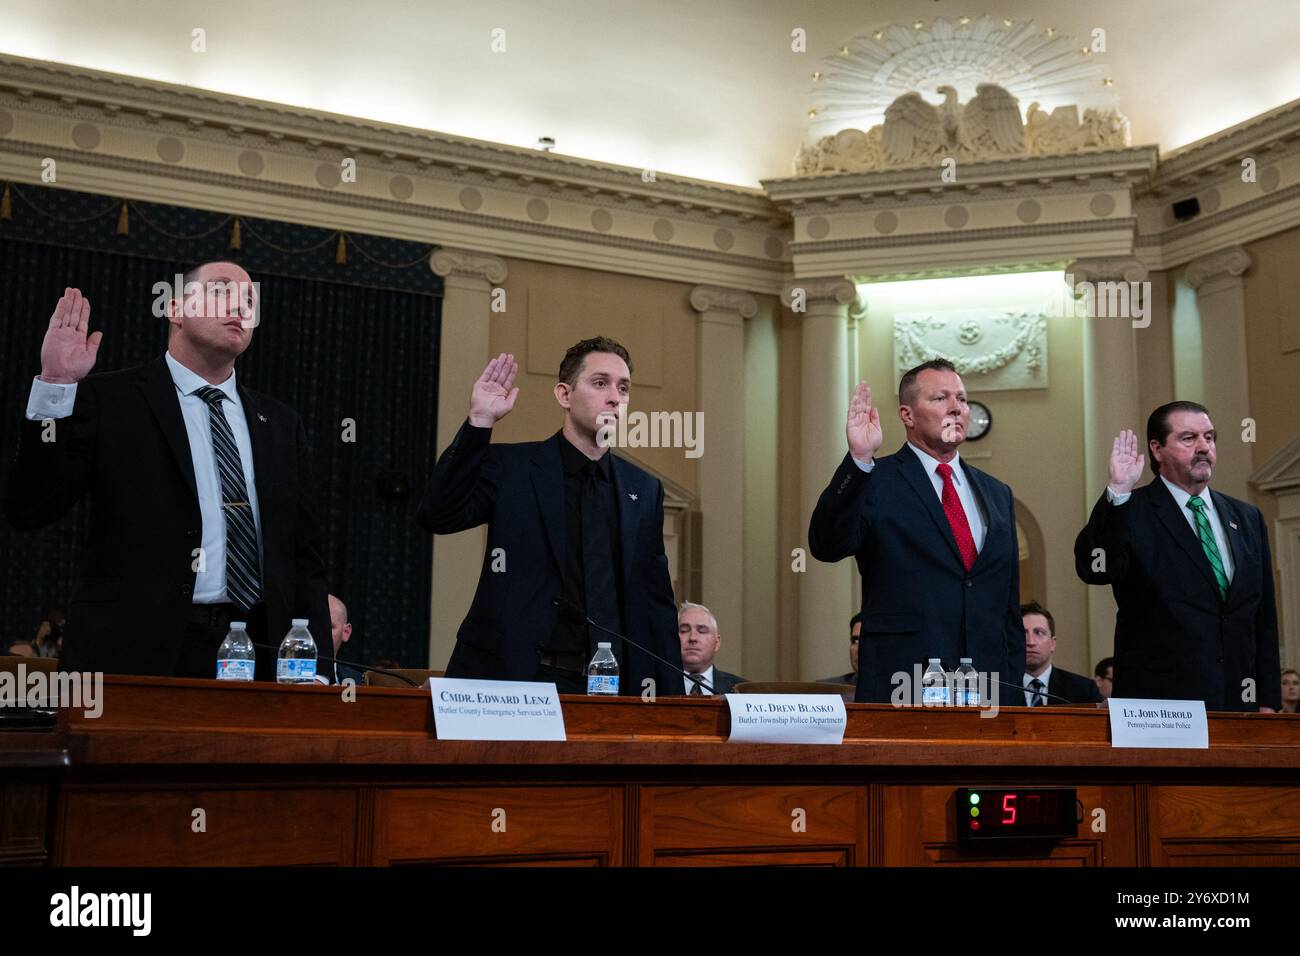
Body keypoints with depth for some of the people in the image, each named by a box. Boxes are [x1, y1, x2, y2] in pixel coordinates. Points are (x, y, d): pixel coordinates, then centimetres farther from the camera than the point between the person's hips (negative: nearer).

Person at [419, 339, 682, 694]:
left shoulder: (645, 490, 10)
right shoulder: (510, 466, 2)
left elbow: (658, 604, 12)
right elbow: (438, 516, -14)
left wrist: (671, 701, 6)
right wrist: (480, 422, -17)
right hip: (511, 678, -3)